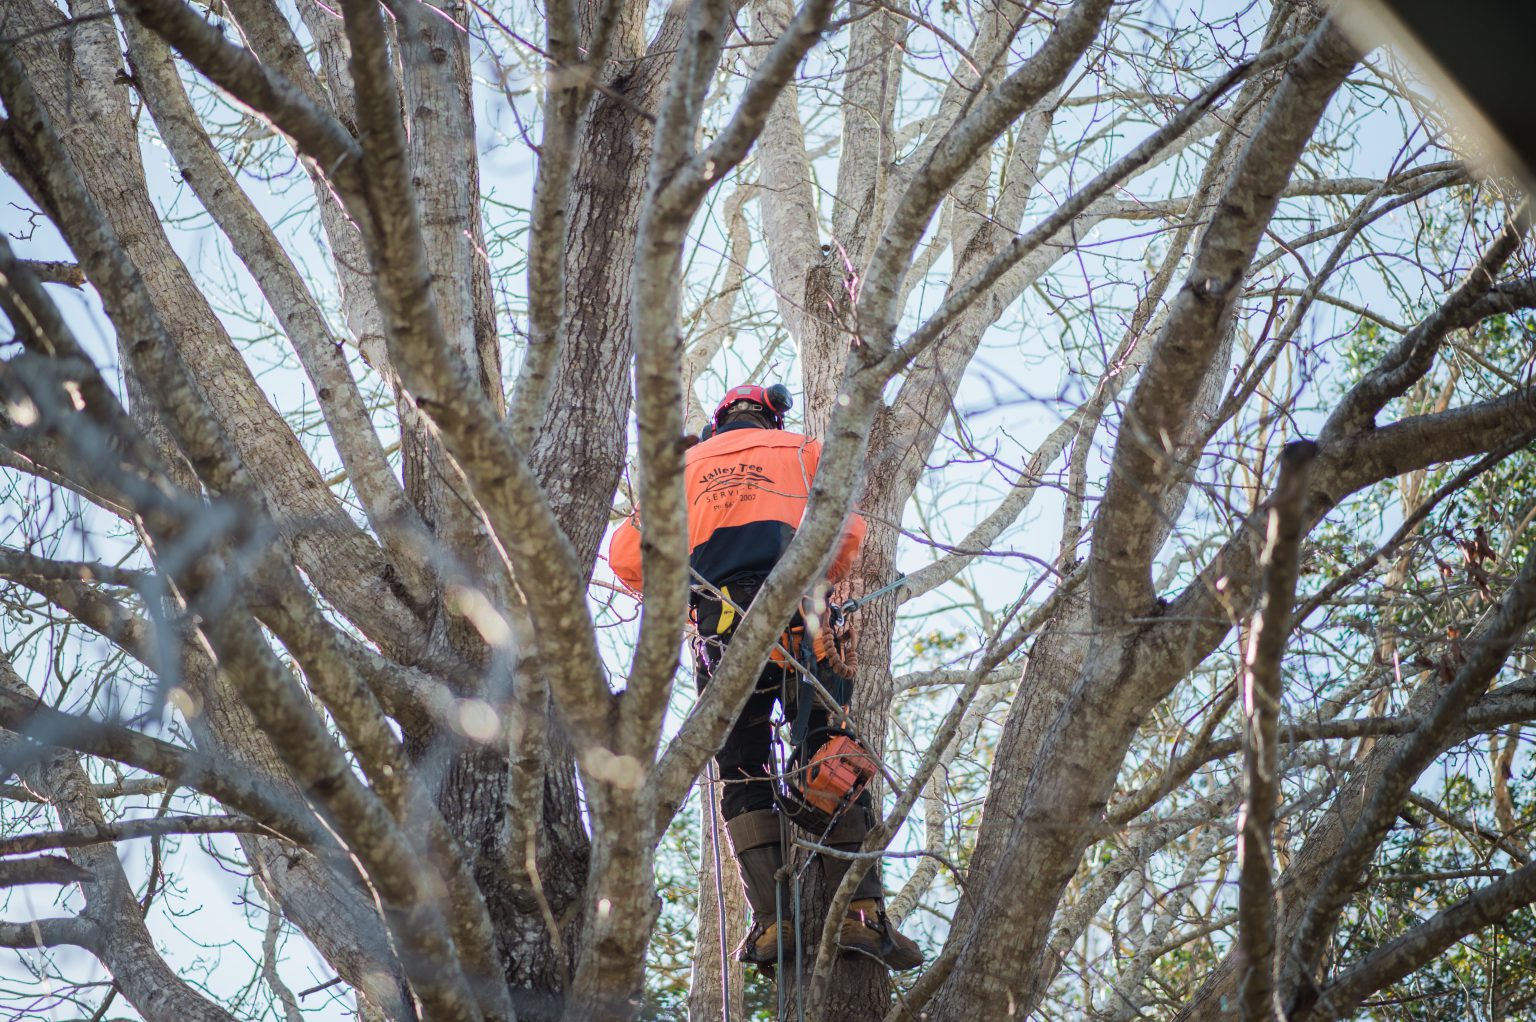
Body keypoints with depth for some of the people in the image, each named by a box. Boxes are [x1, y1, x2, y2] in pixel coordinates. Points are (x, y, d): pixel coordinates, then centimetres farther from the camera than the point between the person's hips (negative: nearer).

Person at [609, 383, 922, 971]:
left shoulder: (685, 465, 25)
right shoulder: (802, 452, 22)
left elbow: (627, 556, 16)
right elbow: (846, 530, 7)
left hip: (723, 630, 1)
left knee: (742, 774, 5)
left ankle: (773, 917, -9)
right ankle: (861, 910, -13)